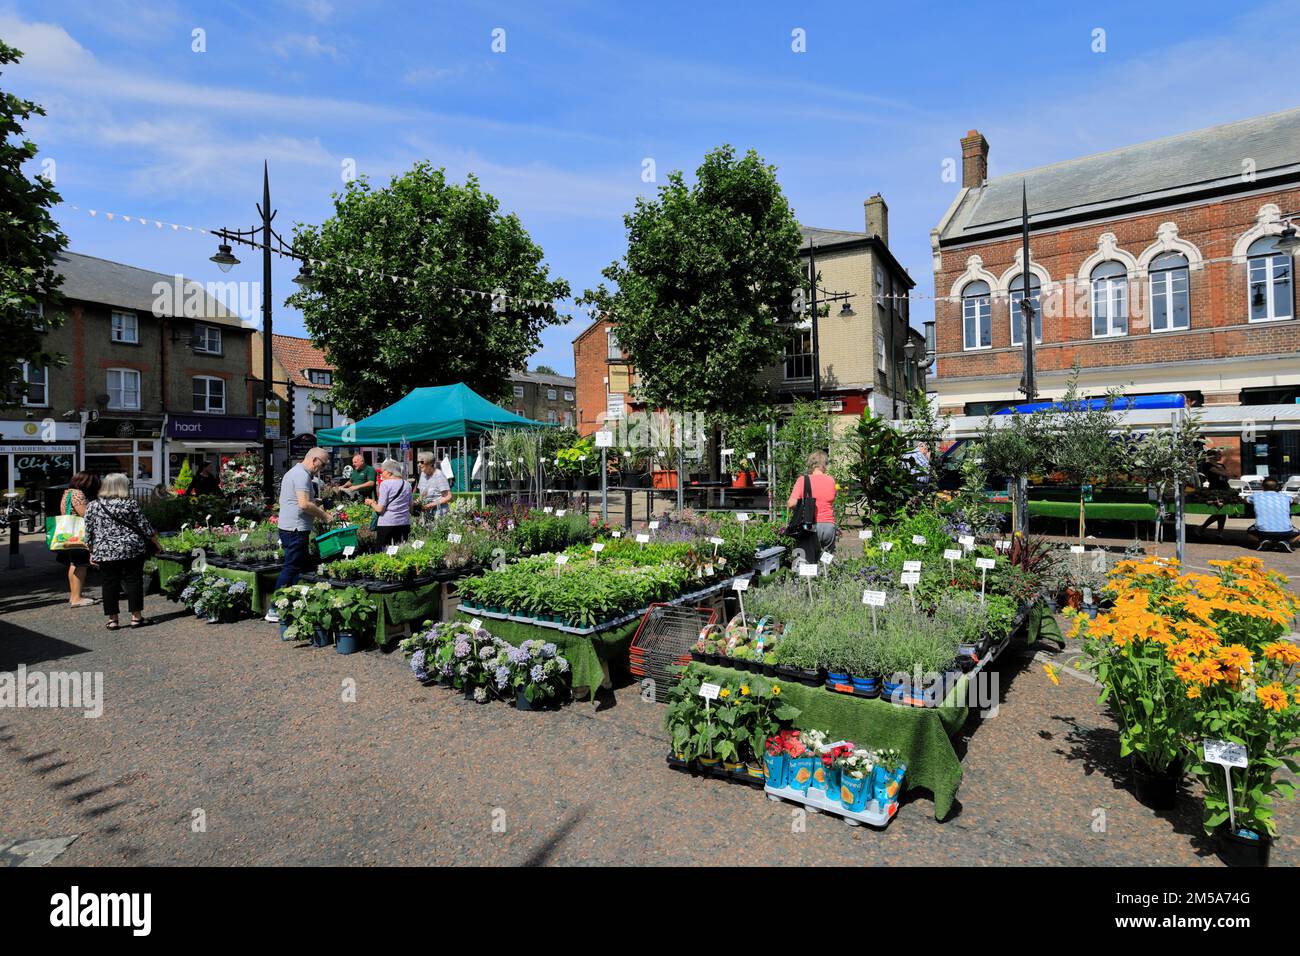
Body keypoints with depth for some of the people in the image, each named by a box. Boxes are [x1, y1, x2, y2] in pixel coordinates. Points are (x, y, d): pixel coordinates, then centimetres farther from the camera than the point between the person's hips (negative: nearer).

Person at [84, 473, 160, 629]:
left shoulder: (92, 506, 4)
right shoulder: (131, 504, -4)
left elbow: (89, 533, 7)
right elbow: (144, 526, -2)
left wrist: (92, 552, 16)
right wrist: (156, 542, 11)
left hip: (104, 552, 2)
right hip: (132, 550, -2)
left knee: (110, 584, 7)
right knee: (133, 581, 4)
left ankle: (112, 620, 10)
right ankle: (136, 617, 6)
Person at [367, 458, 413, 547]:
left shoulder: (385, 484, -7)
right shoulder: (407, 484, 9)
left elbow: (380, 509, -10)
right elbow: (410, 508, 14)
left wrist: (371, 503, 8)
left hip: (387, 524, -5)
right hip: (405, 524, 5)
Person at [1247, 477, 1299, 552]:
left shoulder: (1256, 496, 10)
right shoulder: (1285, 497, 14)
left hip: (1263, 533, -1)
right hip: (1285, 533, 1)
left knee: (1250, 531, 32)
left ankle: (1262, 541, 2)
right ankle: (1285, 542, 3)